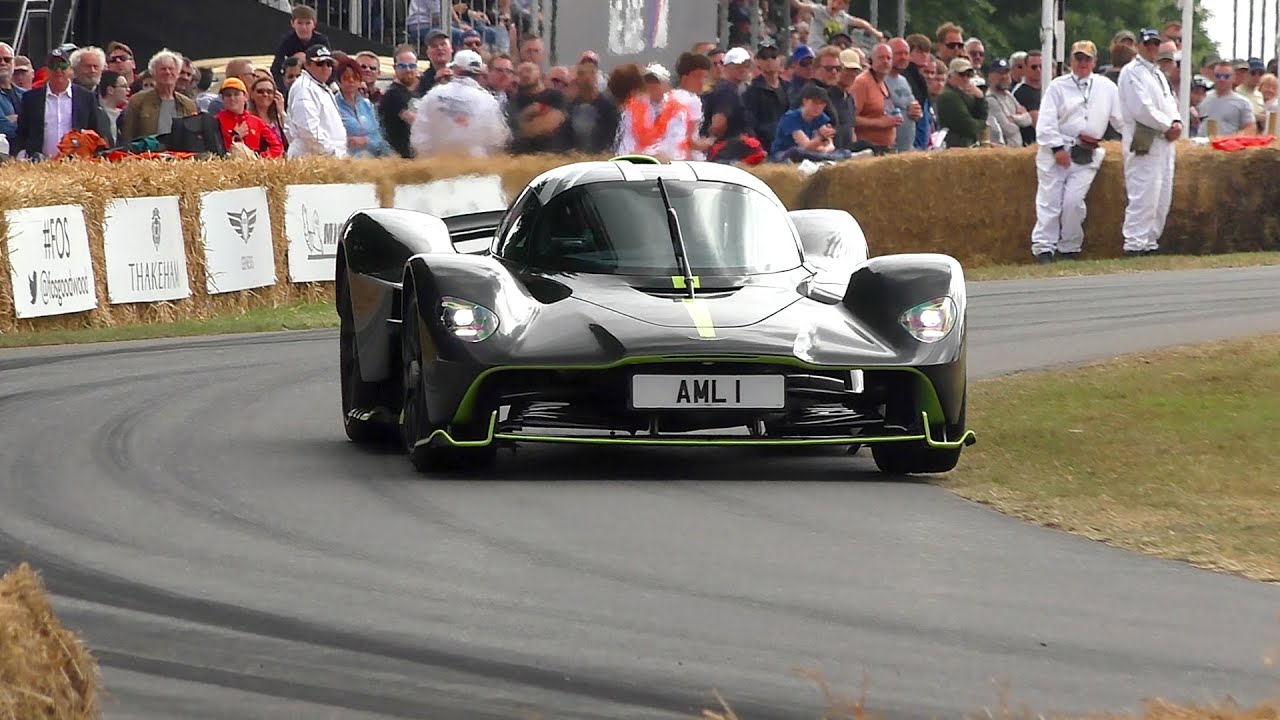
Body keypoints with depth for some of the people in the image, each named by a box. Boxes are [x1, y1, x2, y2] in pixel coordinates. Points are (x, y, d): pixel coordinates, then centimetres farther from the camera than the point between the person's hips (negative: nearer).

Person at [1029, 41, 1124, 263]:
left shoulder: (1107, 88, 12)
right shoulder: (1058, 86, 4)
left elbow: (1121, 118, 14)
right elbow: (1047, 121, -2)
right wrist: (1057, 148, -11)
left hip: (1086, 156, 1)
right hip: (1056, 151, -1)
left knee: (1073, 201, -9)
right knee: (1050, 199, -4)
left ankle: (1069, 249, 4)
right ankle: (1044, 248, -1)